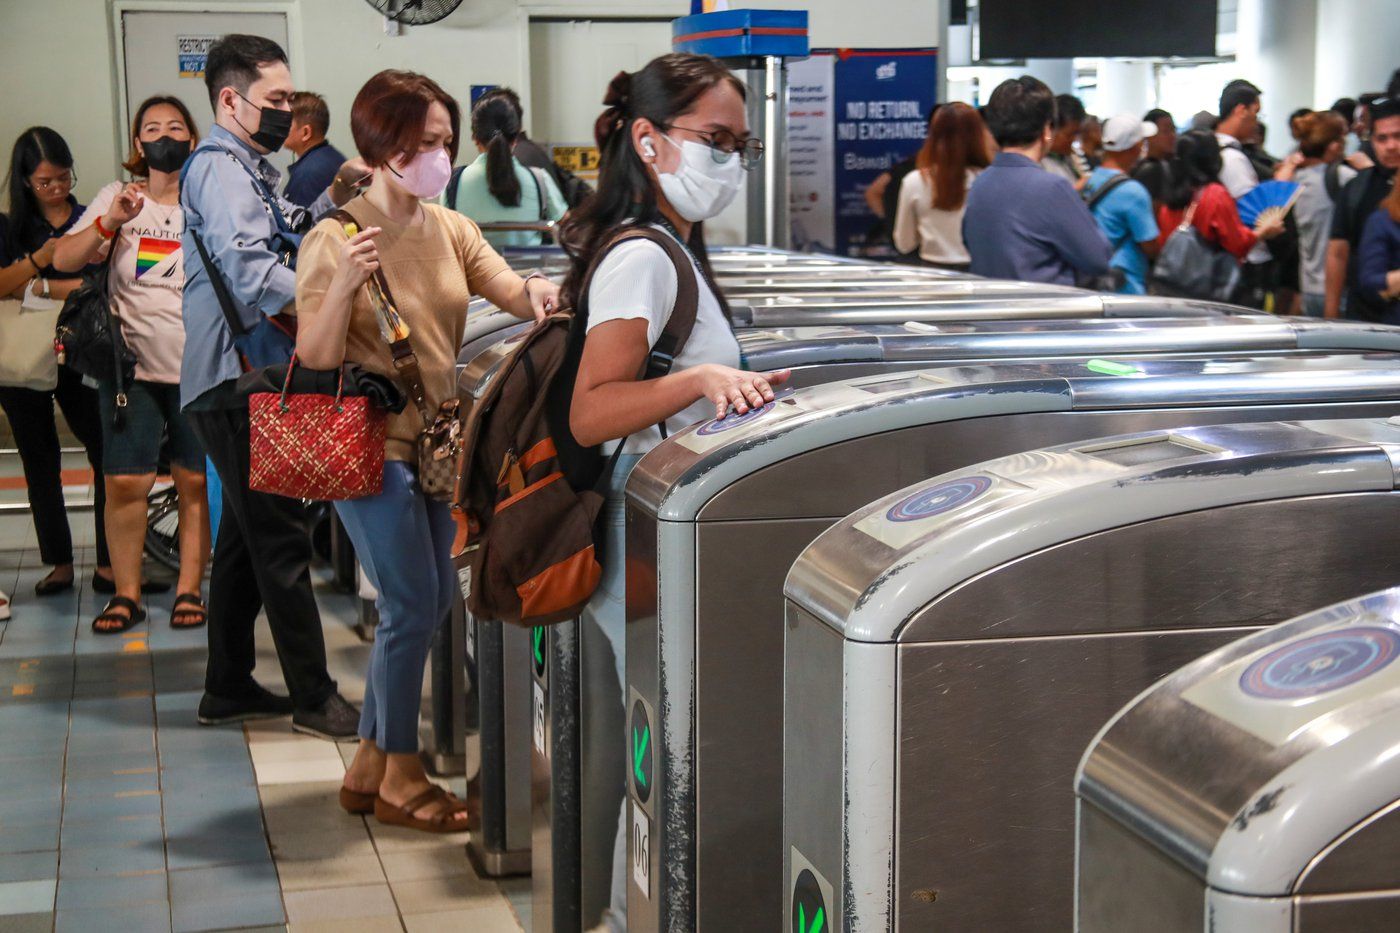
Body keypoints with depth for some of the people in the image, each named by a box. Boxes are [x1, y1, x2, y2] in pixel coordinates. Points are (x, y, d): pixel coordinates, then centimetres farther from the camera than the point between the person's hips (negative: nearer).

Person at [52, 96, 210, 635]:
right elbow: (64, 261, -4)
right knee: (124, 483, -5)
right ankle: (126, 595, 5)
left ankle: (189, 590, 11)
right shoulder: (118, 198, 6)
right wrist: (110, 223, -18)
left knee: (196, 483, 2)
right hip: (132, 365, 0)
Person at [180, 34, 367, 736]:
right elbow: (252, 271, -29)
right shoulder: (220, 168, -13)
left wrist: (335, 196, 4)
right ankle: (314, 698, 0)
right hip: (236, 380, -11)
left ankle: (228, 690, 24)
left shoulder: (245, 167, 20)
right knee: (280, 539, -6)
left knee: (247, 535, 15)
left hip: (244, 380, 11)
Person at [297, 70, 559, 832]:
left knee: (429, 604, 12)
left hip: (434, 439, 7)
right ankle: (399, 779, 12)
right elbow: (315, 358, -13)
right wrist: (344, 283, -29)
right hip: (370, 443, -7)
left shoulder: (451, 229, 6)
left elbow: (509, 290, -7)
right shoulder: (334, 240, -11)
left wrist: (537, 292, -30)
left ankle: (370, 766, 26)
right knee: (413, 607, -5)